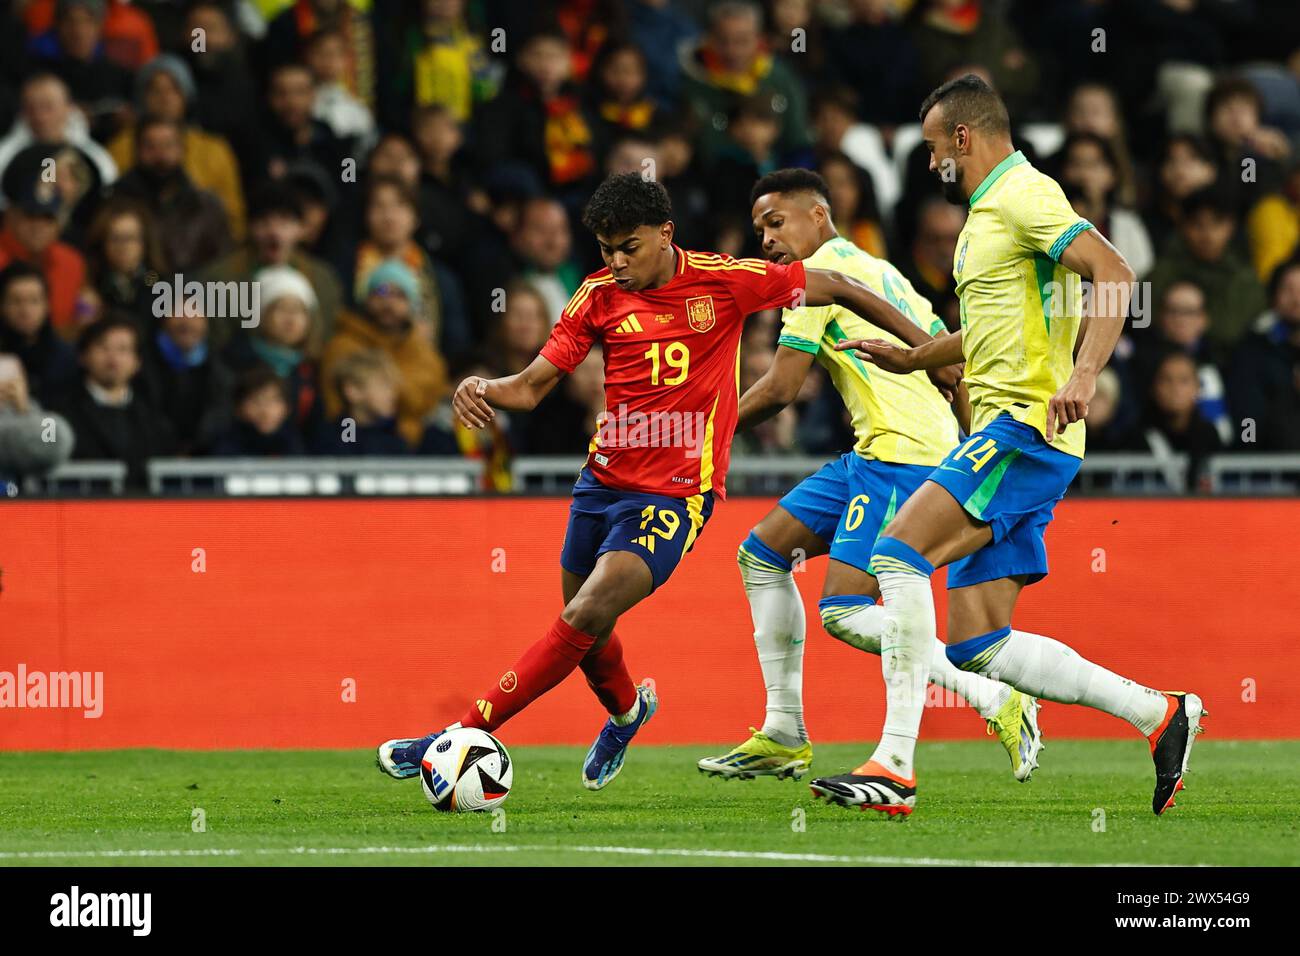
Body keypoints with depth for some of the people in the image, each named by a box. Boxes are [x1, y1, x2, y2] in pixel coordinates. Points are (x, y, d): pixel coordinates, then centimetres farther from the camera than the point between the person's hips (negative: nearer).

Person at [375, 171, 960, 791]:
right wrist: (483, 388, -21)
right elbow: (533, 385, 2)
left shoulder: (723, 281, -9)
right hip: (604, 479, 5)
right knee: (587, 632, 16)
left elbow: (837, 289, 2)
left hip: (675, 495, -5)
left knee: (584, 618, -20)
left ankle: (463, 736, -19)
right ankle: (627, 712, 50)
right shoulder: (600, 296, 1)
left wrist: (927, 348, 3)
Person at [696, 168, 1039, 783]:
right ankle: (784, 735, 13)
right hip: (874, 455, 10)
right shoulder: (876, 269, 24)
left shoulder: (818, 271, -5)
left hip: (902, 454, -10)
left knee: (844, 612, -17)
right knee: (761, 555, 13)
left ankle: (998, 703, -15)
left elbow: (780, 389, -8)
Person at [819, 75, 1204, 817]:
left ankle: (895, 766, -25)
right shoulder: (989, 212, 23)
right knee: (978, 646, 2)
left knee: (899, 551, -22)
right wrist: (910, 360, 39)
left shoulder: (1023, 195, -8)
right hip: (1002, 432, 10)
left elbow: (1114, 273, -21)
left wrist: (1084, 373, -33)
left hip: (1027, 428, -10)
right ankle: (1160, 715, 9)